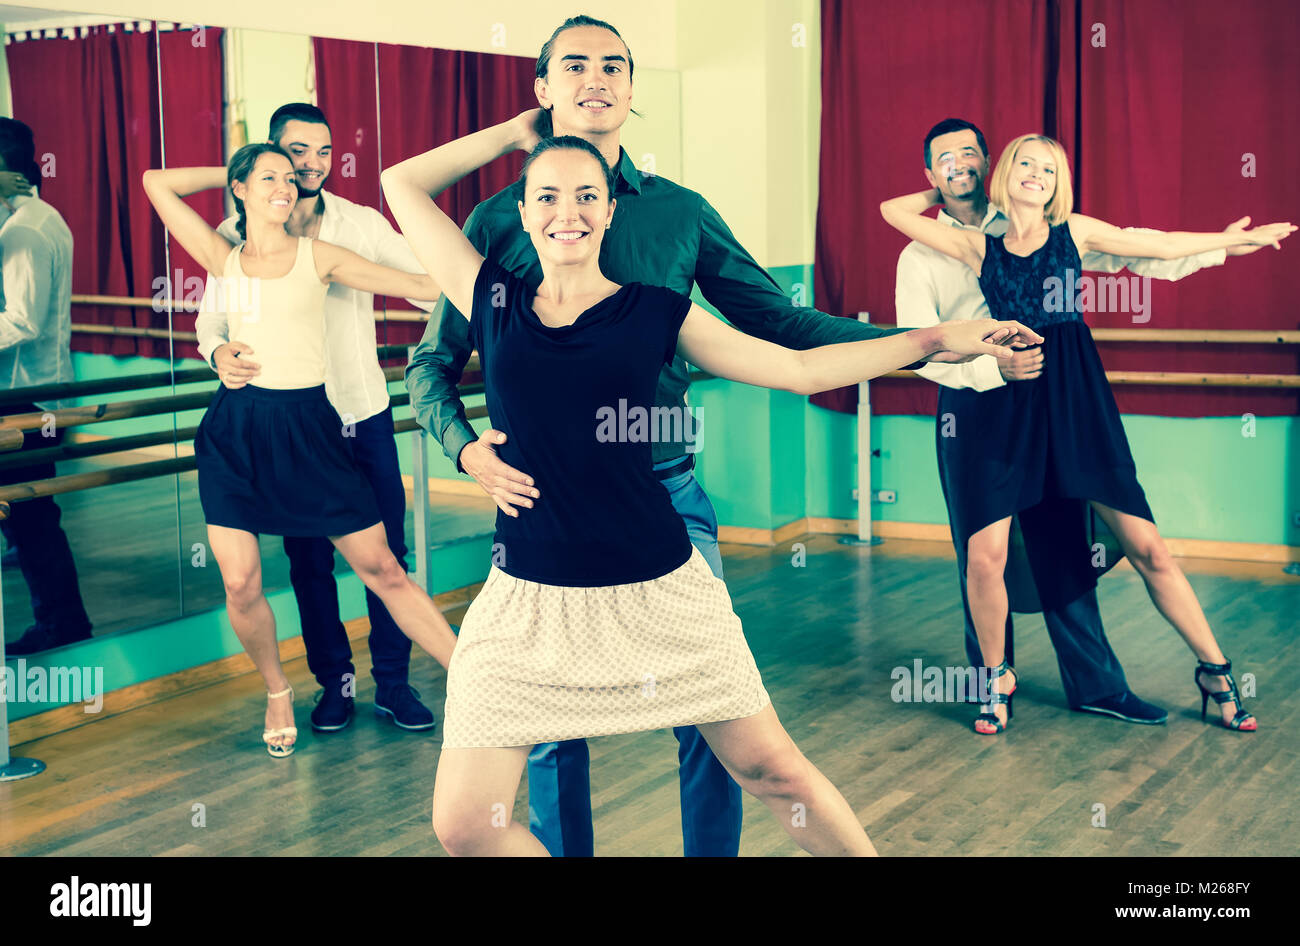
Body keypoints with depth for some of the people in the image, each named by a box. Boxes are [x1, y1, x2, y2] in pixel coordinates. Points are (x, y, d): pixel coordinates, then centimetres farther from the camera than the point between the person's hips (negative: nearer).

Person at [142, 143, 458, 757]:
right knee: (241, 585, -5)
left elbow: (423, 286, 4)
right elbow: (157, 184, 11)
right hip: (234, 433, 1)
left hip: (306, 429, -1)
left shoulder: (318, 256, 5)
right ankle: (277, 693, 22)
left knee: (383, 571, 0)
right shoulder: (225, 260, 10)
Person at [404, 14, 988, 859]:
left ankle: (714, 851, 21)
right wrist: (467, 447, -16)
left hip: (666, 493, 1)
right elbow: (433, 363, 4)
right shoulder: (501, 220, 2)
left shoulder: (680, 212, 7)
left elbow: (779, 322, 7)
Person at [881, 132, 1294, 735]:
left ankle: (1215, 671, 15)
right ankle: (997, 678, 13)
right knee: (984, 556, -13)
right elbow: (893, 210, 14)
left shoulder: (1075, 232, 11)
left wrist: (1243, 236, 29)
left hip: (1075, 400, 0)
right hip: (1003, 404, 0)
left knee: (1146, 547, -2)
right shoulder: (978, 246, 10)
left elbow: (1165, 246, 21)